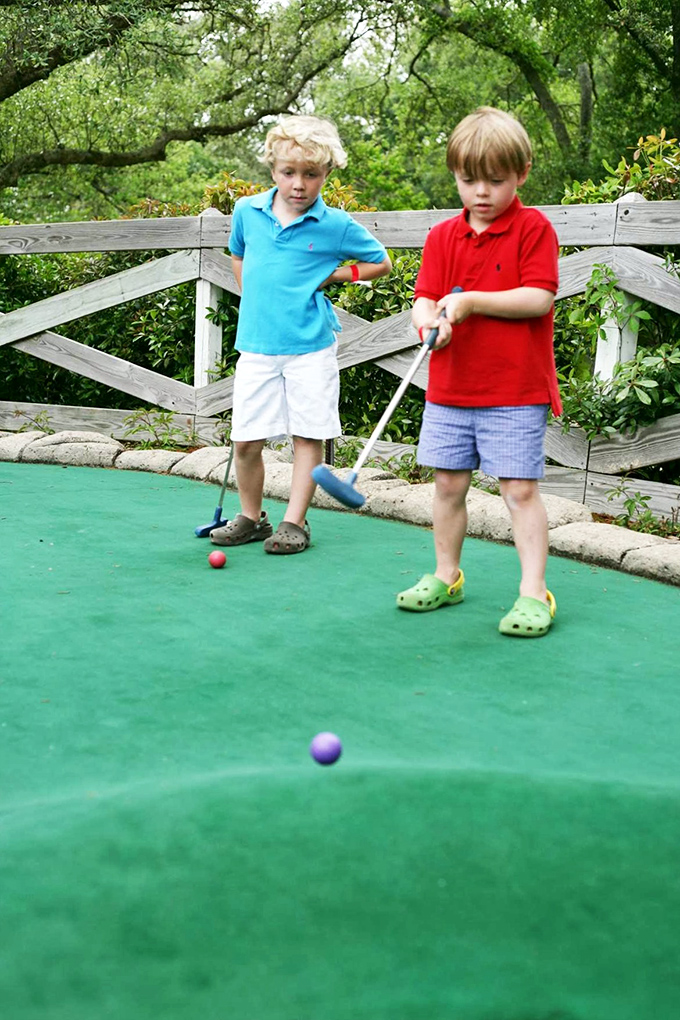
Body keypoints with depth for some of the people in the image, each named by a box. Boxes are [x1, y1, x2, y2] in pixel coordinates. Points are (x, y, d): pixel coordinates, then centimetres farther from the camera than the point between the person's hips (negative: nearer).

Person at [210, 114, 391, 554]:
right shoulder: (246, 212, 4)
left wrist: (329, 276, -3)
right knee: (245, 440, 3)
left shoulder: (336, 225, -5)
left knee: (308, 435, 2)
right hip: (256, 346, 3)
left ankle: (295, 521, 13)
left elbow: (381, 263, 7)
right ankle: (251, 517, 21)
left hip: (311, 347, -2)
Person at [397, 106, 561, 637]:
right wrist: (429, 320, -16)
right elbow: (423, 299, 7)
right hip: (450, 389, 5)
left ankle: (534, 593, 1)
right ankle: (446, 577, 27)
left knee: (520, 489, -5)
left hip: (516, 390, -5)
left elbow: (539, 298, -14)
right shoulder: (442, 236, 9)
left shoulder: (534, 228, -5)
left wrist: (470, 301, -19)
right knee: (449, 485, 11)